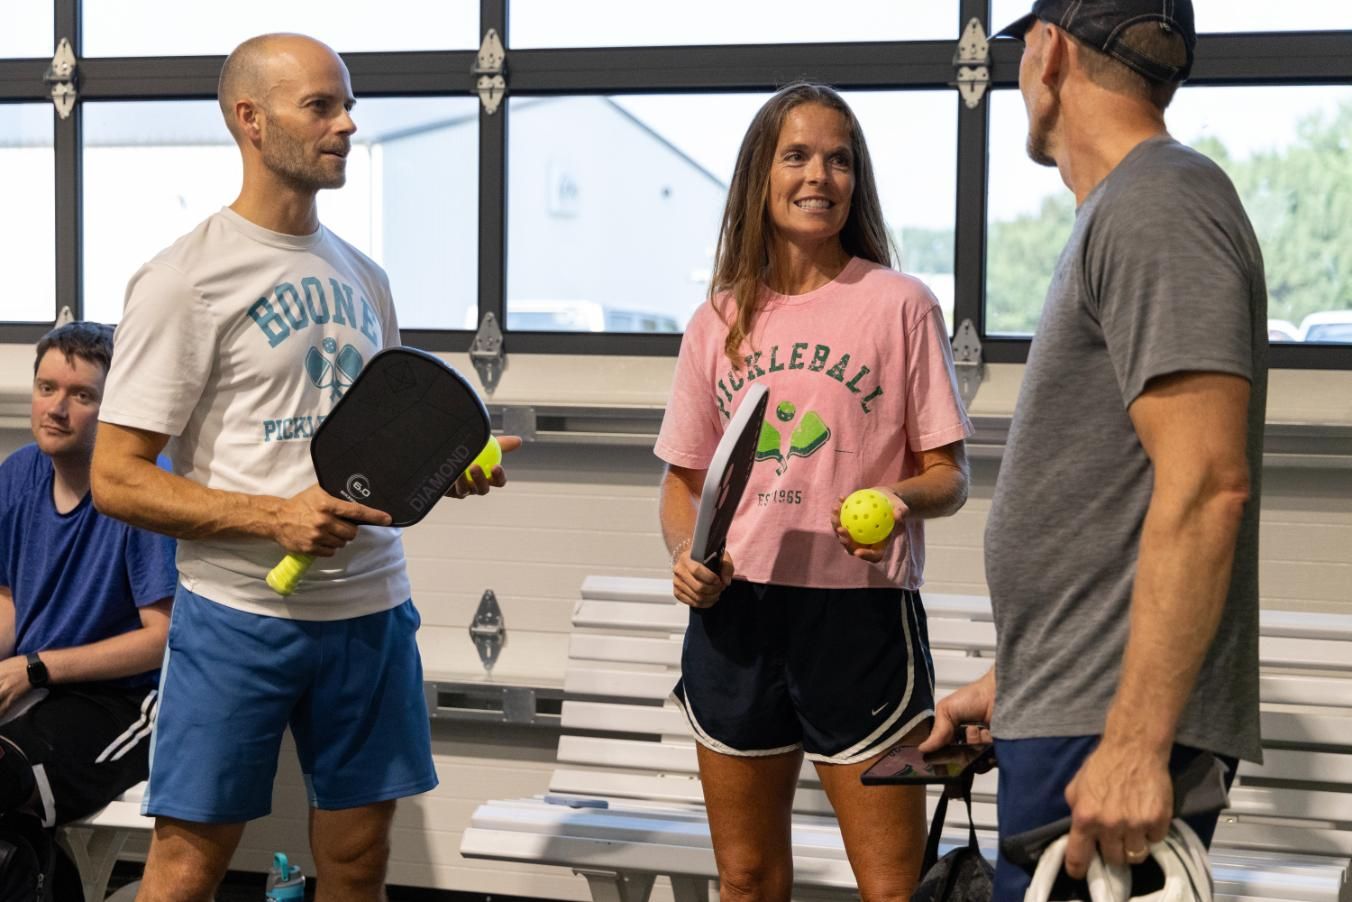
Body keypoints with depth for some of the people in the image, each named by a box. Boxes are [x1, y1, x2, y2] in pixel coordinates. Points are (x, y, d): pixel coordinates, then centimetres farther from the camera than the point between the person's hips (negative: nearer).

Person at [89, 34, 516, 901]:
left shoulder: (364, 277, 13)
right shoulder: (185, 279, -8)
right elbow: (116, 479, -11)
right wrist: (274, 517, -22)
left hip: (373, 608, 6)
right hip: (240, 612, -6)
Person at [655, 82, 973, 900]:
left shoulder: (899, 304, -2)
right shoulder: (719, 320, 8)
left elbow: (949, 473, 0)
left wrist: (904, 497, -22)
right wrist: (685, 551, -5)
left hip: (860, 615, -4)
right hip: (734, 615, 4)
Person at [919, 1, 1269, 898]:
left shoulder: (1158, 202, -12)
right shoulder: (1125, 209, 19)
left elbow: (1206, 485, -22)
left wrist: (1133, 743, -24)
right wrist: (1010, 681, 24)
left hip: (1114, 730, -9)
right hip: (1077, 712, 9)